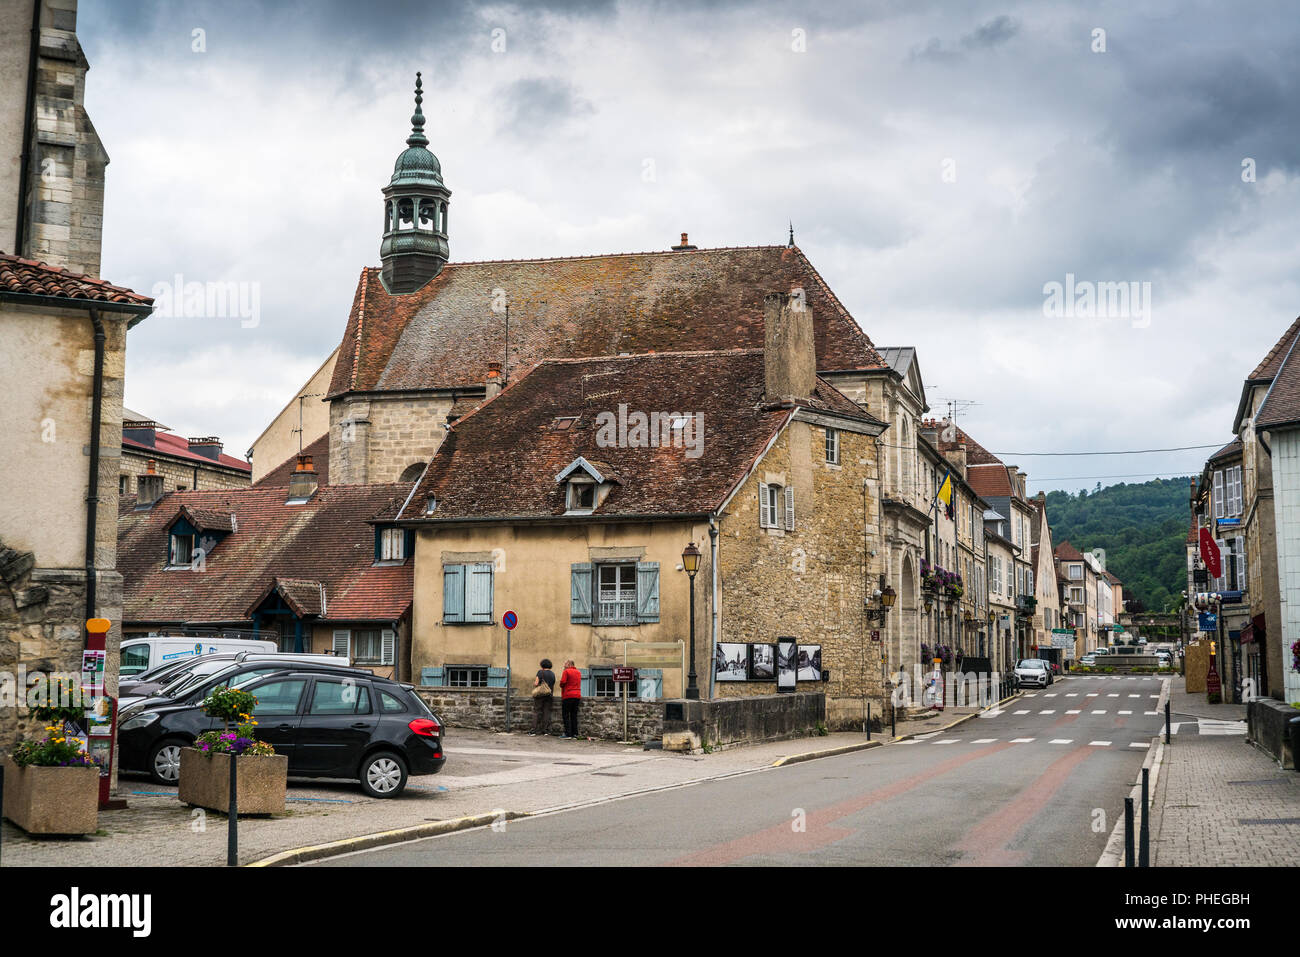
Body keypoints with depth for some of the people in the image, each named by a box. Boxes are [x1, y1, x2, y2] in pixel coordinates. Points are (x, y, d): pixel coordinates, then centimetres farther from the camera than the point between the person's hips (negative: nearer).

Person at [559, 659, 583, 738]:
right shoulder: (578, 672, 13)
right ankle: (575, 733, 6)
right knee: (574, 715, 10)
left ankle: (568, 733, -8)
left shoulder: (566, 671, -7)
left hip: (568, 696, -6)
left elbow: (562, 683, -10)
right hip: (577, 696, 6)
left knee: (566, 715, -1)